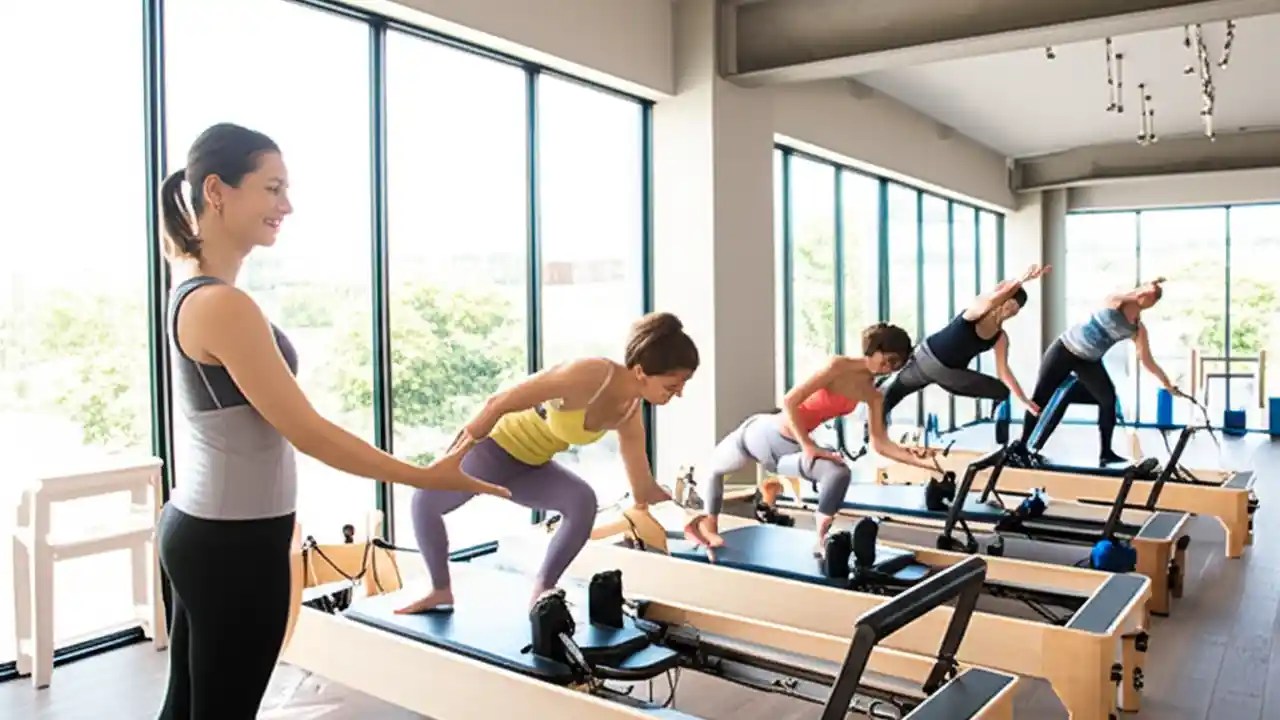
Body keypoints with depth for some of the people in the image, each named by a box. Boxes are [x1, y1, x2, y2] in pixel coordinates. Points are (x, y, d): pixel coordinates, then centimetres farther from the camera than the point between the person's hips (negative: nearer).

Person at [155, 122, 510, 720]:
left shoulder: (189, 283, 4)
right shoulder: (223, 307, -23)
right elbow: (307, 432, -23)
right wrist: (429, 477, -19)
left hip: (196, 528, 10)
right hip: (235, 542, -10)